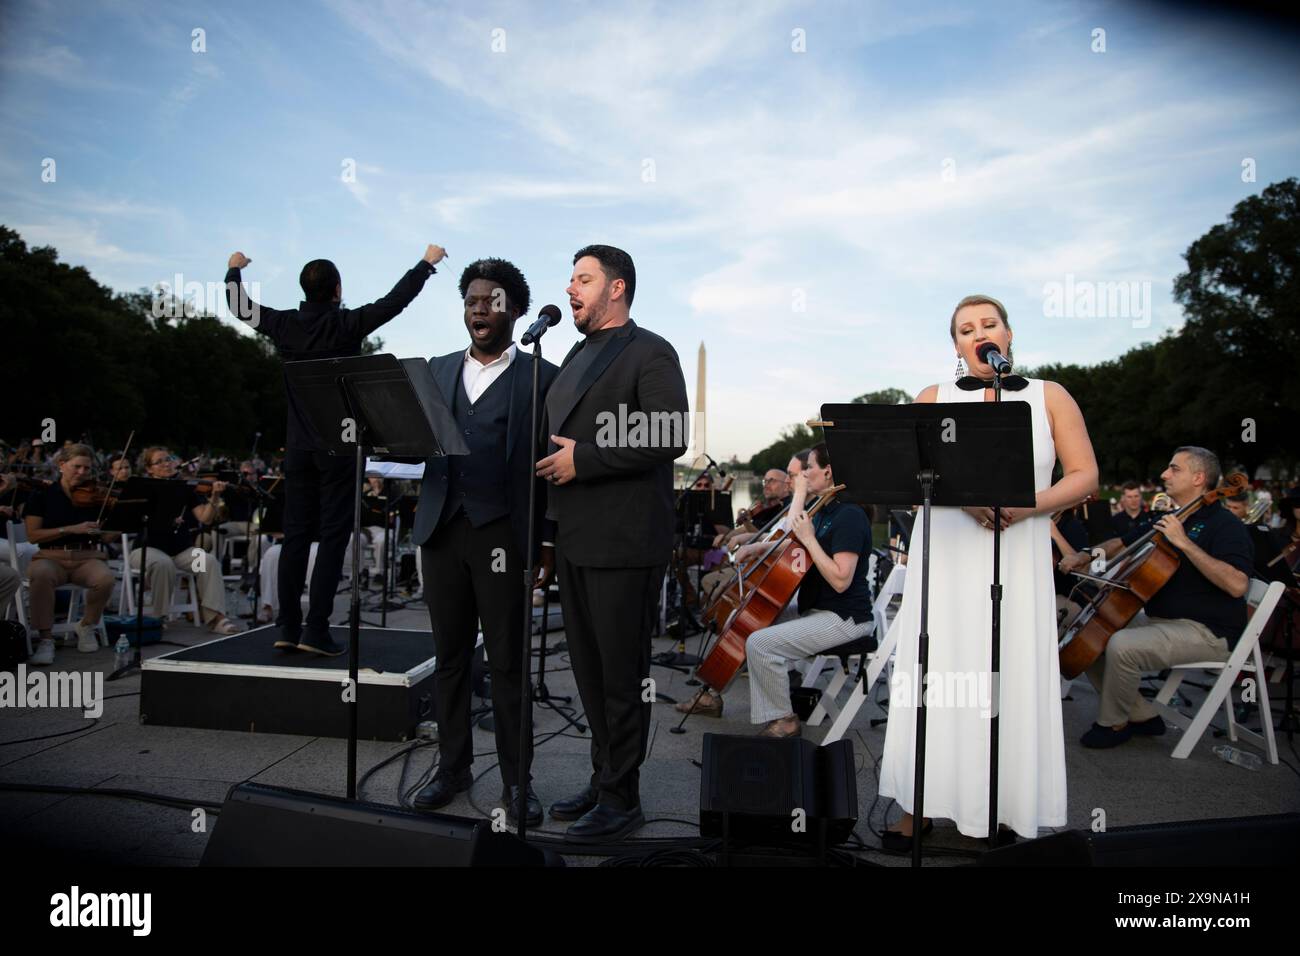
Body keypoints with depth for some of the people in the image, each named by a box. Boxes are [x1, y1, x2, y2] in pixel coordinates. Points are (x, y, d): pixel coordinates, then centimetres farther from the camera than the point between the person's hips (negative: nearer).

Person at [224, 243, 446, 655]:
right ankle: (316, 629, -4)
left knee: (295, 535, 8)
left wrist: (234, 270, 38)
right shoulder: (347, 324, -10)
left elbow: (240, 306, 19)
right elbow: (396, 300, -5)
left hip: (298, 446, 5)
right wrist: (426, 263, 9)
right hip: (337, 446, -5)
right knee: (333, 535, -2)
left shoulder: (284, 325, 3)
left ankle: (288, 627, 11)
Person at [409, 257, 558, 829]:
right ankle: (453, 766, 25)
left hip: (501, 533, -4)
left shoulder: (541, 378, 2)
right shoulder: (438, 370, 17)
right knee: (450, 655, 11)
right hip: (442, 528, 4)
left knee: (507, 661, 2)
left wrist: (548, 541, -7)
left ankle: (516, 779, 14)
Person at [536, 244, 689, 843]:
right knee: (589, 669, 16)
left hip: (622, 542, -8)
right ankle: (602, 778, 30)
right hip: (573, 539, 9)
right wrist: (547, 457, 6)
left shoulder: (650, 353, -7)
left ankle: (621, 799, 14)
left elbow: (670, 438, -18)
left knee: (622, 673, 1)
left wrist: (583, 458, -18)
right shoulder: (578, 355, 20)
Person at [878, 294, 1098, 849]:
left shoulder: (1049, 397, 8)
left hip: (1017, 561, 0)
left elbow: (1085, 477, 2)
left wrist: (1024, 506, -16)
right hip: (945, 558, 0)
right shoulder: (933, 398, 9)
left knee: (1012, 680, 0)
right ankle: (918, 808, 11)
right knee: (936, 678, 0)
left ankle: (1011, 809, 14)